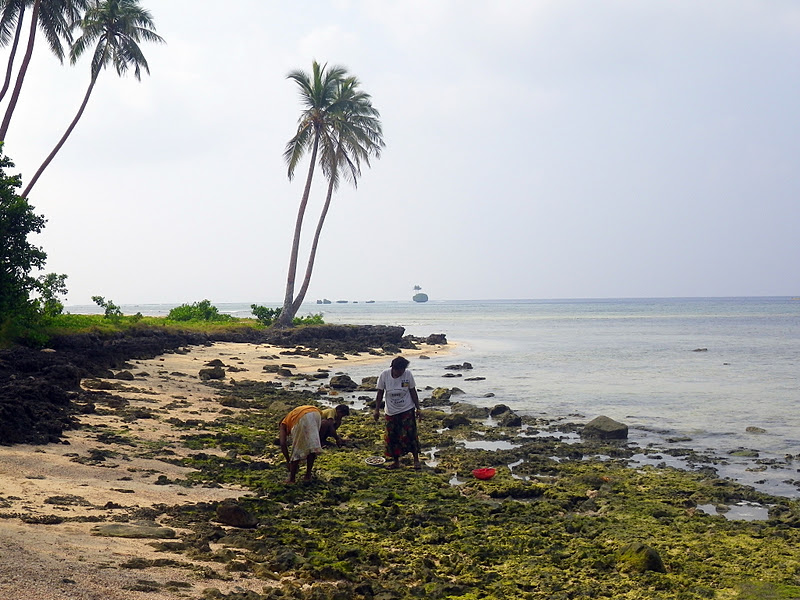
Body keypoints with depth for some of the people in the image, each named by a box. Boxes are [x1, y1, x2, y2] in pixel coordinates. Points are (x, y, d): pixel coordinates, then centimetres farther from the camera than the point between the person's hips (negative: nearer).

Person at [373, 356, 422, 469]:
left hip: (407, 410, -1)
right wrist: (377, 410, -5)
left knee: (410, 435, -6)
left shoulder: (408, 374, -12)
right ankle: (396, 461, 19)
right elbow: (380, 393, -2)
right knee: (392, 437, 5)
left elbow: (413, 392, -3)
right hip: (391, 412, 2)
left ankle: (416, 460, 7)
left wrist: (418, 409, -3)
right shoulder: (384, 375, -12)